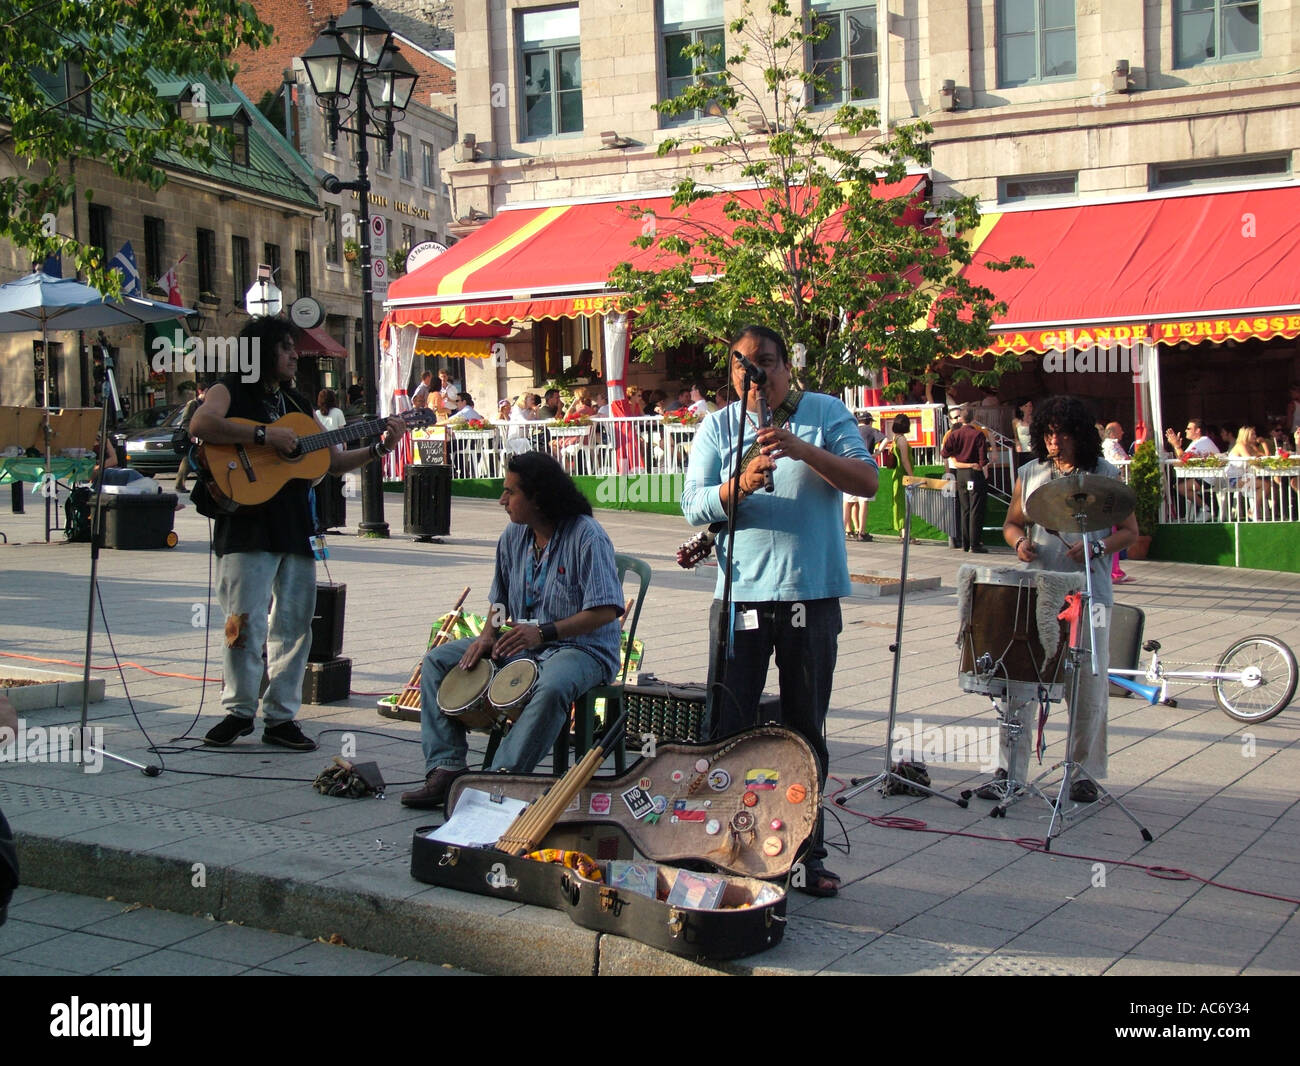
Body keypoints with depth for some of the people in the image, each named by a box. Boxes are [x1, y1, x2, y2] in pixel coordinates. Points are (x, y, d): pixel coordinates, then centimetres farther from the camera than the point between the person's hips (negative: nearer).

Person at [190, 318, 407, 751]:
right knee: (245, 624, -7)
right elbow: (201, 424, -20)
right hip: (248, 525, -6)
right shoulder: (231, 392, 1)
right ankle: (239, 711, 7)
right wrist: (264, 435, -22)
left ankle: (280, 716, 13)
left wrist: (378, 448, 8)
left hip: (296, 528, 7)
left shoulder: (297, 405, 21)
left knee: (294, 625, 6)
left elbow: (333, 461, 21)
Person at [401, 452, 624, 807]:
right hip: (521, 642, 7)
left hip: (582, 647, -7)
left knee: (552, 687, -41)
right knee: (437, 660, -3)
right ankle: (446, 768, -12)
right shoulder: (514, 535, 6)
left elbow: (605, 611, -22)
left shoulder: (586, 536, -17)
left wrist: (543, 632, -29)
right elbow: (500, 598, 17)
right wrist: (488, 635, -5)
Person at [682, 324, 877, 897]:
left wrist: (802, 449, -21)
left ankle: (807, 853, 21)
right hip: (740, 595, 0)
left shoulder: (826, 413, 4)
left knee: (806, 731, 10)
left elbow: (867, 480, -8)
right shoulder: (718, 427, 6)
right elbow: (694, 505, -3)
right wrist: (741, 485, -23)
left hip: (812, 595, 0)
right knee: (725, 730, 1)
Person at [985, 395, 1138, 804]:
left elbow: (1129, 531, 5)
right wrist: (1020, 542, -6)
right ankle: (1009, 770, 1)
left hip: (1089, 596, -2)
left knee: (1088, 686, 4)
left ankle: (1084, 773, 16)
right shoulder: (1029, 474, 9)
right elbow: (1012, 522, 18)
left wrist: (1096, 548, -14)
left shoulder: (1106, 476, 3)